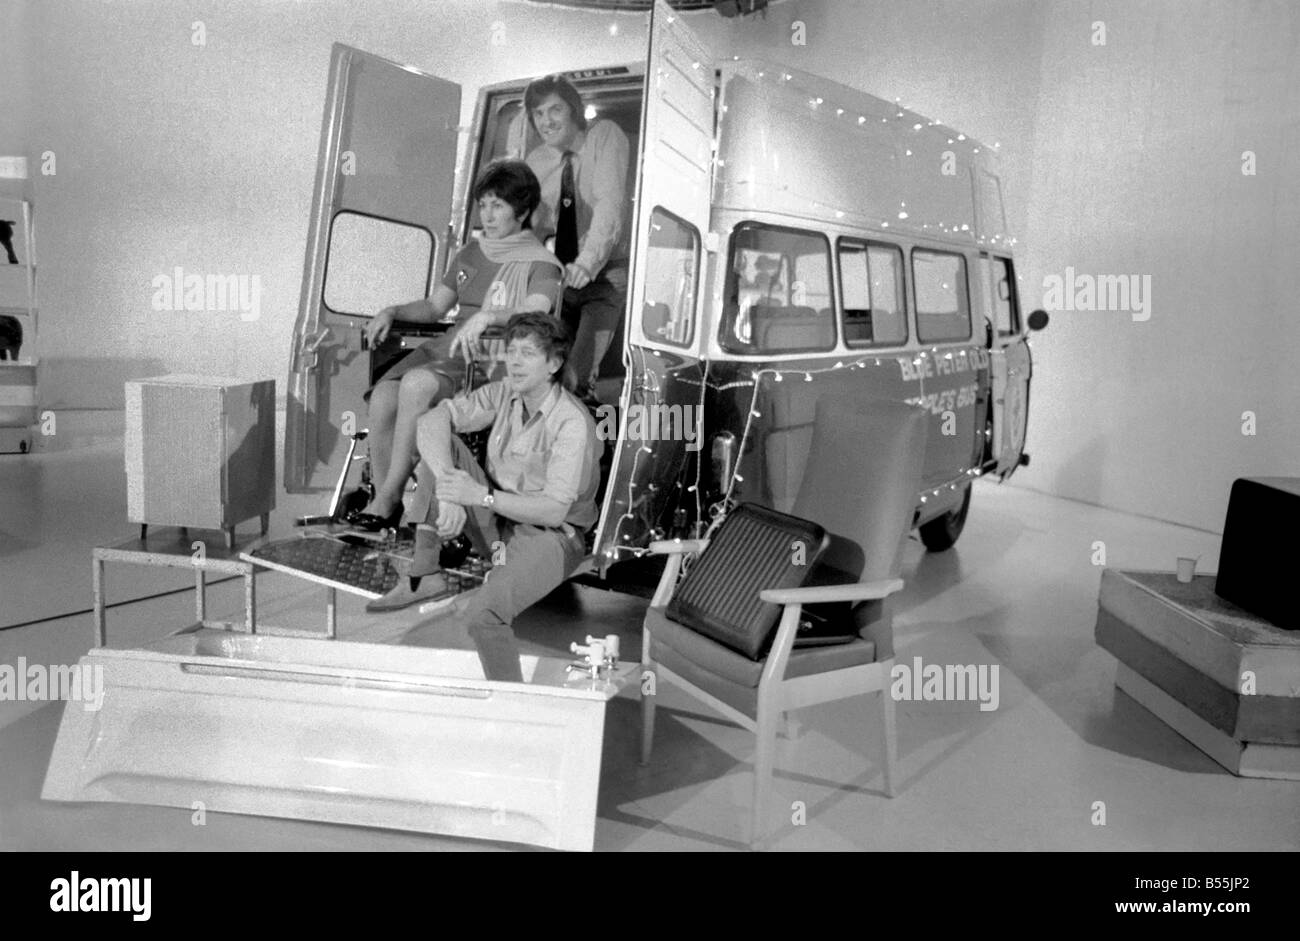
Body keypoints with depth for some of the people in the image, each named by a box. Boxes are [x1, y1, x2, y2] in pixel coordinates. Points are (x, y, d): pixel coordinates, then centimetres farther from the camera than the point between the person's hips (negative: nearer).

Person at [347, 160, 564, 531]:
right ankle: (382, 496, -17)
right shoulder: (470, 254, 23)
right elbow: (434, 306, 27)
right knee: (382, 395, -22)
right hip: (446, 347, 6)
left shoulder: (541, 264, 1)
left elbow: (536, 313, -18)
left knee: (417, 383, -33)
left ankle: (390, 497, -26)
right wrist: (392, 312, 9)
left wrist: (486, 316, -34)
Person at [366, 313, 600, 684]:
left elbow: (554, 511, -26)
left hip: (550, 537, -7)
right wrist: (447, 489, -25)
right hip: (497, 519, 8)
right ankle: (423, 576, -5)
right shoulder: (505, 393, -2)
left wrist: (480, 495, -31)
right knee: (438, 446, -8)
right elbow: (433, 419, -10)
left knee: (476, 613, -33)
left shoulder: (572, 423, -22)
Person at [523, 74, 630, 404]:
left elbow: (610, 203, -21)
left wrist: (588, 262, -35)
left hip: (605, 275, -4)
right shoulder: (536, 160, 5)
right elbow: (531, 224, 2)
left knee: (578, 377, -19)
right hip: (558, 277, 4)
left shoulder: (604, 136, -8)